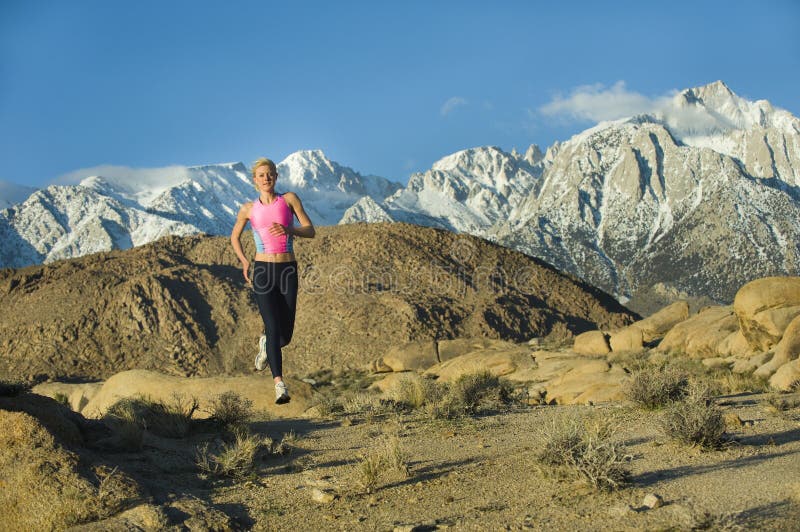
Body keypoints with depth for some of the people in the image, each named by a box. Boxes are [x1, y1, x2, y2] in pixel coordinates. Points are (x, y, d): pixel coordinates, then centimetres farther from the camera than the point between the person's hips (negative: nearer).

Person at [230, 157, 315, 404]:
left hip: (288, 271, 1)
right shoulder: (249, 209, 7)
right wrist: (244, 261, 7)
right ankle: (279, 385, -18)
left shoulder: (290, 199, 4)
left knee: (284, 336, 5)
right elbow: (235, 236, 23)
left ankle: (265, 343, 41)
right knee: (273, 328, -16)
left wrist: (288, 229, -19)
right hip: (263, 272, -1)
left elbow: (311, 231, 1)